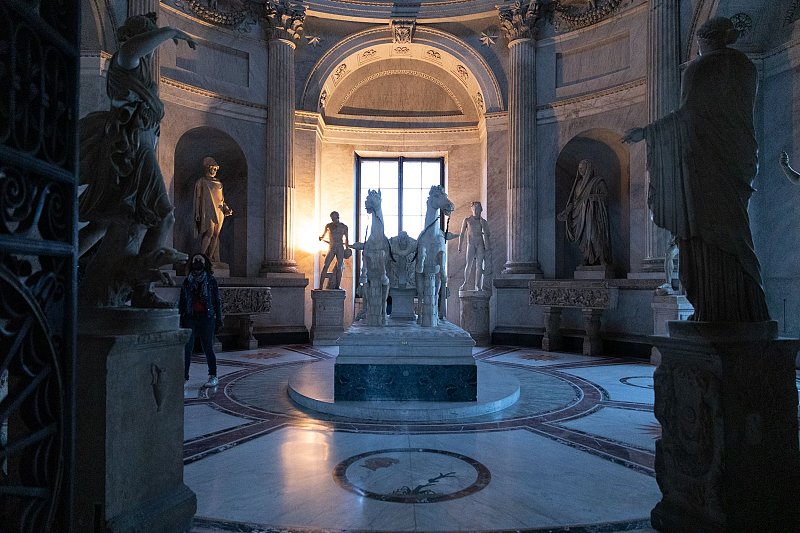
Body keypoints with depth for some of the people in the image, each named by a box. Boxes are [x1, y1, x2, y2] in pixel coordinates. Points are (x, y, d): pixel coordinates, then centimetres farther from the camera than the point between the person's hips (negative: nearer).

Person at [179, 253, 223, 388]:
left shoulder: (211, 280, 4)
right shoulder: (187, 281, 11)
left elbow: (217, 301, 4)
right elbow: (182, 302, 12)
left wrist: (219, 320, -1)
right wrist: (180, 320, 5)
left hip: (207, 318, -2)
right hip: (190, 317, 2)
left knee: (208, 348, 1)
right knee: (187, 348, -3)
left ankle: (213, 377, 14)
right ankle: (184, 377, 4)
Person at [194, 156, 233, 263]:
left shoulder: (218, 183, 20)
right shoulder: (201, 182, 6)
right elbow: (197, 199, 2)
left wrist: (227, 209, 6)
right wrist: (197, 214, -6)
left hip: (218, 213, 5)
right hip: (207, 213, -5)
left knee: (215, 235, 1)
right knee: (209, 233, -16)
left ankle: (211, 259, 3)